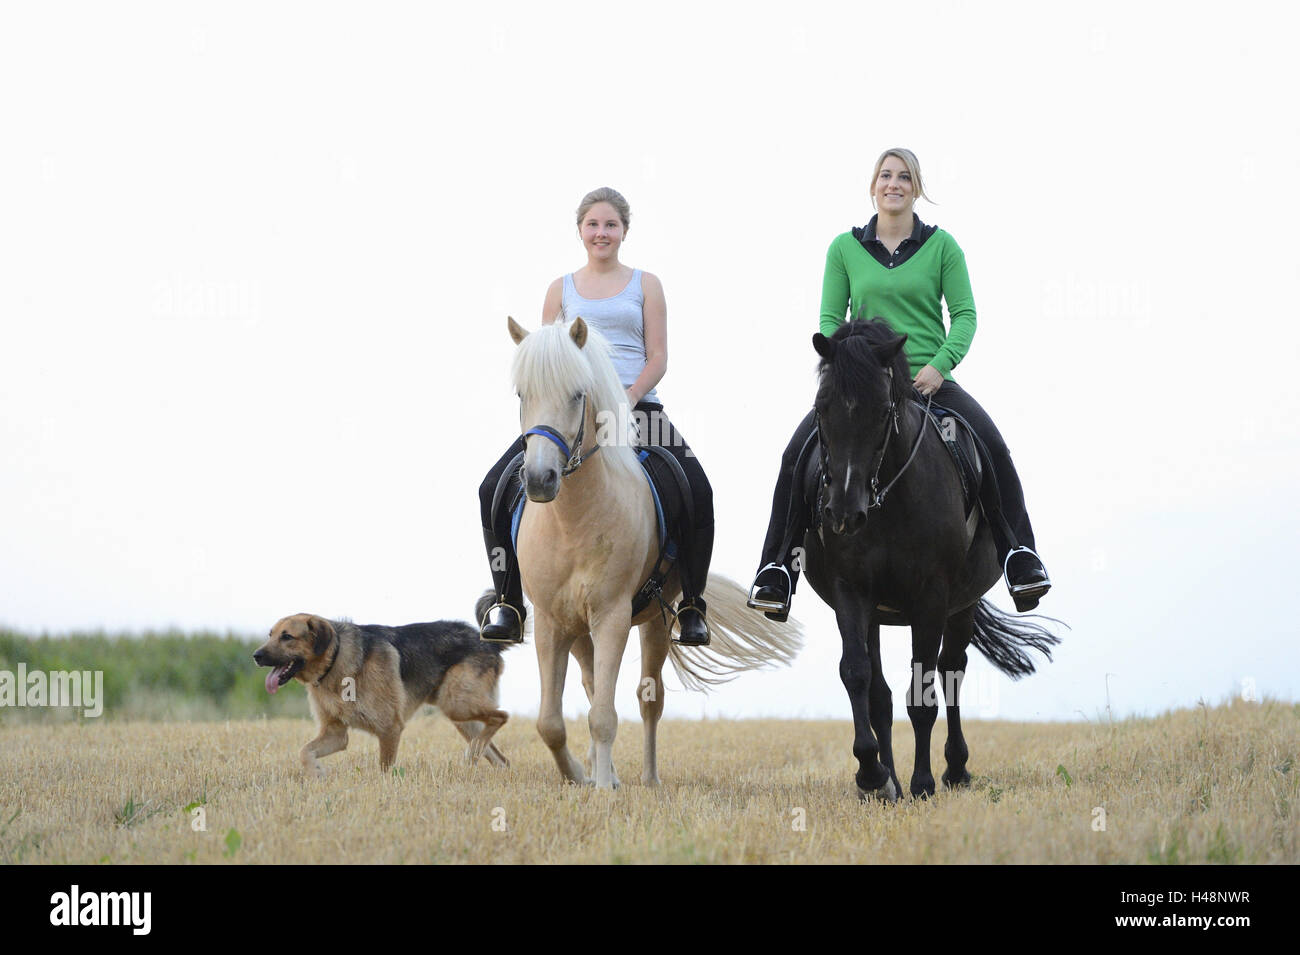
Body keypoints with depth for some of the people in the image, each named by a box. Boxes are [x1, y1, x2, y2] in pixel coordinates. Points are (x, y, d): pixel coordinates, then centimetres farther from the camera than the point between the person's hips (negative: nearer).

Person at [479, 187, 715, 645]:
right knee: (494, 489, -16)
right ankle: (507, 601, -6)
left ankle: (692, 605, -12)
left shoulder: (645, 285, 11)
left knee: (698, 492, -24)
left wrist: (630, 397, -15)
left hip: (635, 405, -1)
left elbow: (657, 357, 4)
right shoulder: (562, 289, 15)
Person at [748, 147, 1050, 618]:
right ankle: (778, 565, -10)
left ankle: (1019, 553, -14)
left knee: (993, 447, -24)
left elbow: (964, 314, 0)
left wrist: (940, 364, -15)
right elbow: (830, 319, 6)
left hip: (928, 380, -1)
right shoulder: (845, 249, 7)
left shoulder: (941, 245, 4)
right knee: (796, 454, -19)